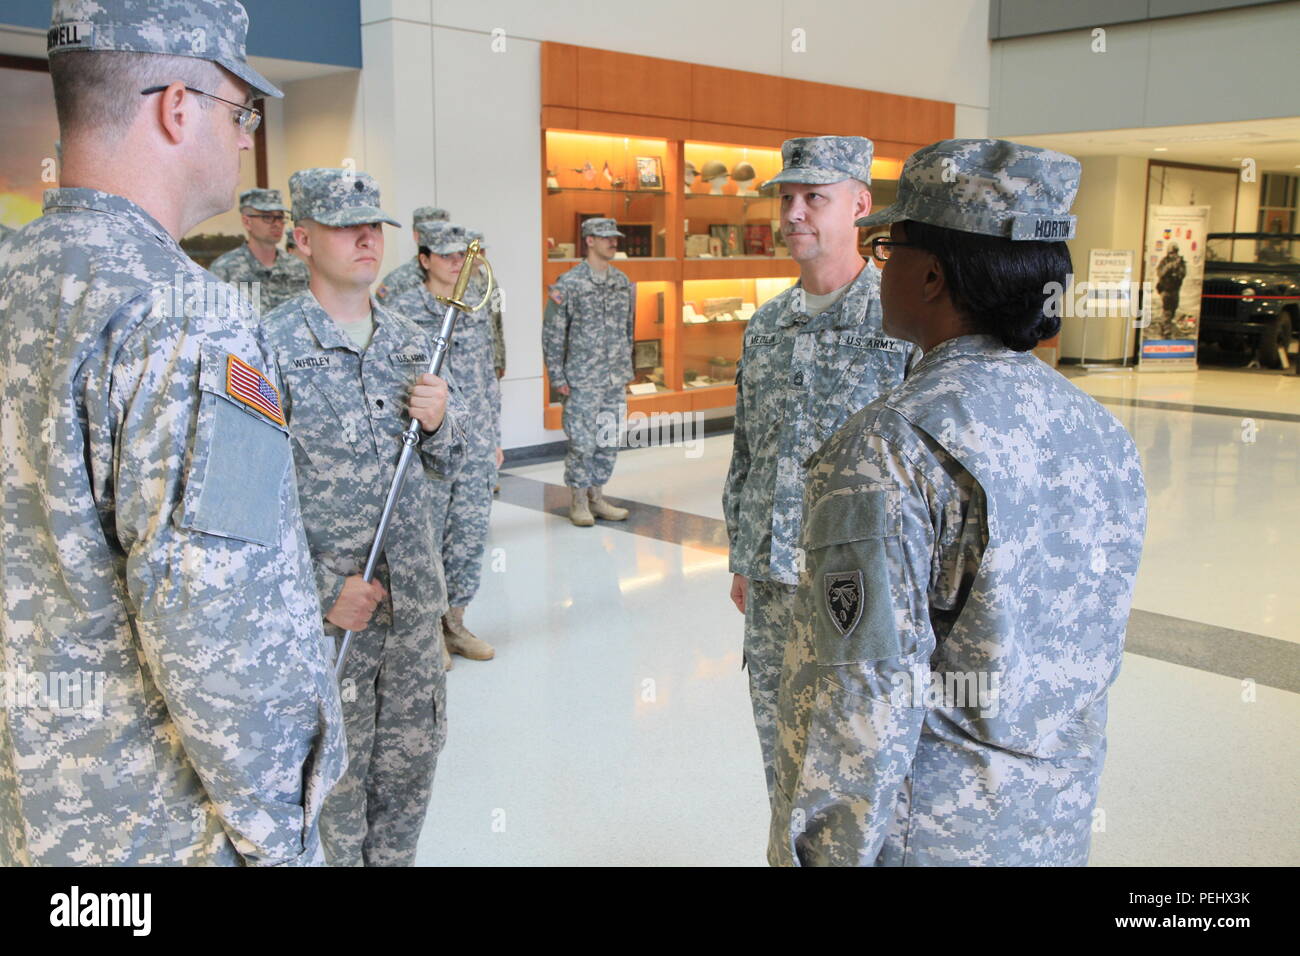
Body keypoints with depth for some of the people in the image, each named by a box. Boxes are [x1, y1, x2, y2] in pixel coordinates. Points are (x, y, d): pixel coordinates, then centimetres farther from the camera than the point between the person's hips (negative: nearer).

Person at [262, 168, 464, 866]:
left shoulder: (411, 343, 6)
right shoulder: (270, 347, -12)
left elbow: (444, 467, 13)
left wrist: (437, 422, -9)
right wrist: (324, 591, -17)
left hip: (414, 601, 6)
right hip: (325, 609, -5)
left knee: (411, 760, 18)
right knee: (335, 774, 10)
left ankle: (393, 858, 39)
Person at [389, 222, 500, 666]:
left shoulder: (478, 307, 11)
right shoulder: (402, 310, -6)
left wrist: (495, 438, 16)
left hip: (476, 445, 5)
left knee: (471, 534, 9)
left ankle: (454, 621, 24)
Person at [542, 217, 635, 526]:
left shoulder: (623, 282, 10)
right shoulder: (569, 283, -8)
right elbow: (552, 333, -7)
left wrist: (626, 370, 15)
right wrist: (557, 377, -9)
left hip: (615, 380, 6)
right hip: (582, 380, -6)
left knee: (610, 442, 9)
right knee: (582, 442, -3)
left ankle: (597, 497, 22)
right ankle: (578, 501, 11)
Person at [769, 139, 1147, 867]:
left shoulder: (889, 451, -24)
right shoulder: (1105, 435, 0)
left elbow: (861, 704, -26)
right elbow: (1095, 656, 9)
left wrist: (822, 852, -15)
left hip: (921, 834, -7)